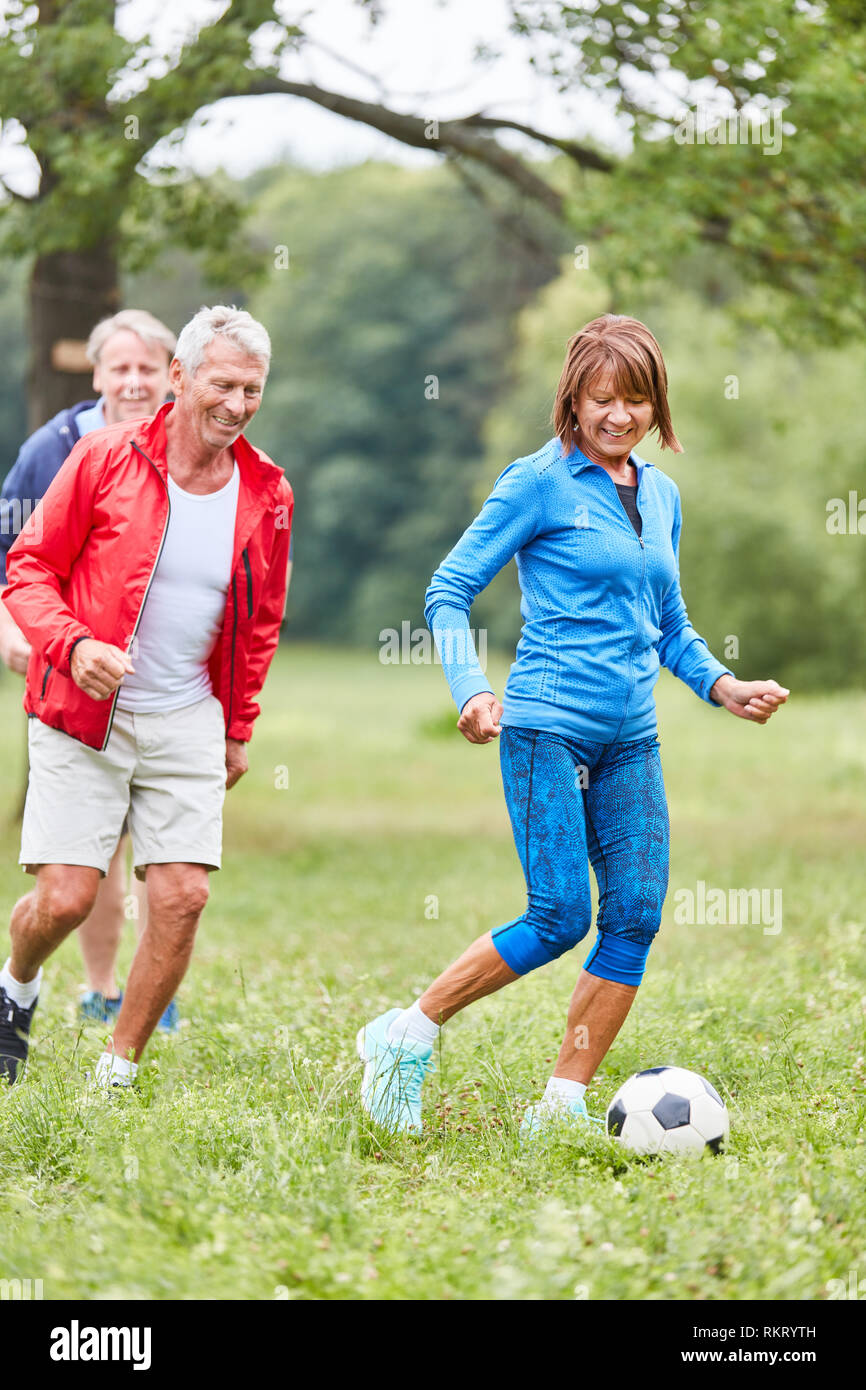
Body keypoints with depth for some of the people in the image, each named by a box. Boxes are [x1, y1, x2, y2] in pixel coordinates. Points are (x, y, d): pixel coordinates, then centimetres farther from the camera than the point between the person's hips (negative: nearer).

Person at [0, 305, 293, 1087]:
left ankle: (118, 1076, 10)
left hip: (187, 721, 3)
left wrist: (238, 729, 18)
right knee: (65, 897, -8)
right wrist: (72, 643, -20)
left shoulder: (266, 494, 3)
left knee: (182, 898, -7)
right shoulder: (106, 458, -8)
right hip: (81, 715, -3)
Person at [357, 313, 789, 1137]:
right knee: (562, 918, -11)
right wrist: (470, 689, -19)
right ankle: (407, 1036, 5)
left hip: (630, 737, 7)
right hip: (548, 727, -7)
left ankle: (562, 1104, 7)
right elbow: (448, 592, -5)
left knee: (636, 916, -1)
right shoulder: (540, 483, -5)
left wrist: (722, 685, 6)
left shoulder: (660, 496, 15)